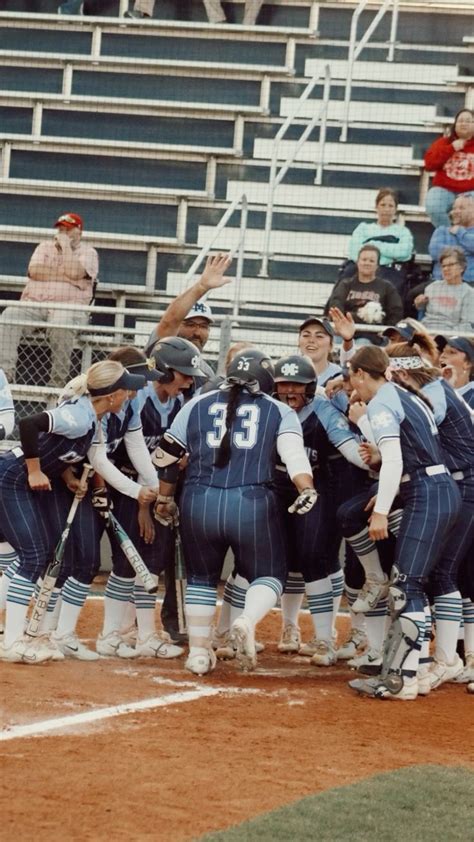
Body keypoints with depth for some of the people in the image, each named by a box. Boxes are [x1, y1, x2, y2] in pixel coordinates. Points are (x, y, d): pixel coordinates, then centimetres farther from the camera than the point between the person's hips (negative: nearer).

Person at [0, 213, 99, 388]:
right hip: (34, 303, 4)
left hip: (68, 305, -4)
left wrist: (66, 247, 0)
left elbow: (74, 272, -11)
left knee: (61, 323, -39)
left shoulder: (88, 253, 11)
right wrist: (63, 275, -4)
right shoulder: (45, 247, 23)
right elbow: (34, 271, 3)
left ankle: (58, 381, -32)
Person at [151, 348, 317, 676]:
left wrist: (164, 499, 28)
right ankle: (247, 621, -15)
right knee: (269, 573, 14)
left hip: (199, 502, 2)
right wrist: (307, 489, -19)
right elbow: (294, 453, -8)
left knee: (202, 577, 22)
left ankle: (199, 651, 16)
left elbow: (166, 456, 16)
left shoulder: (197, 405, 14)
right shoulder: (280, 412, 10)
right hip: (253, 504, -2)